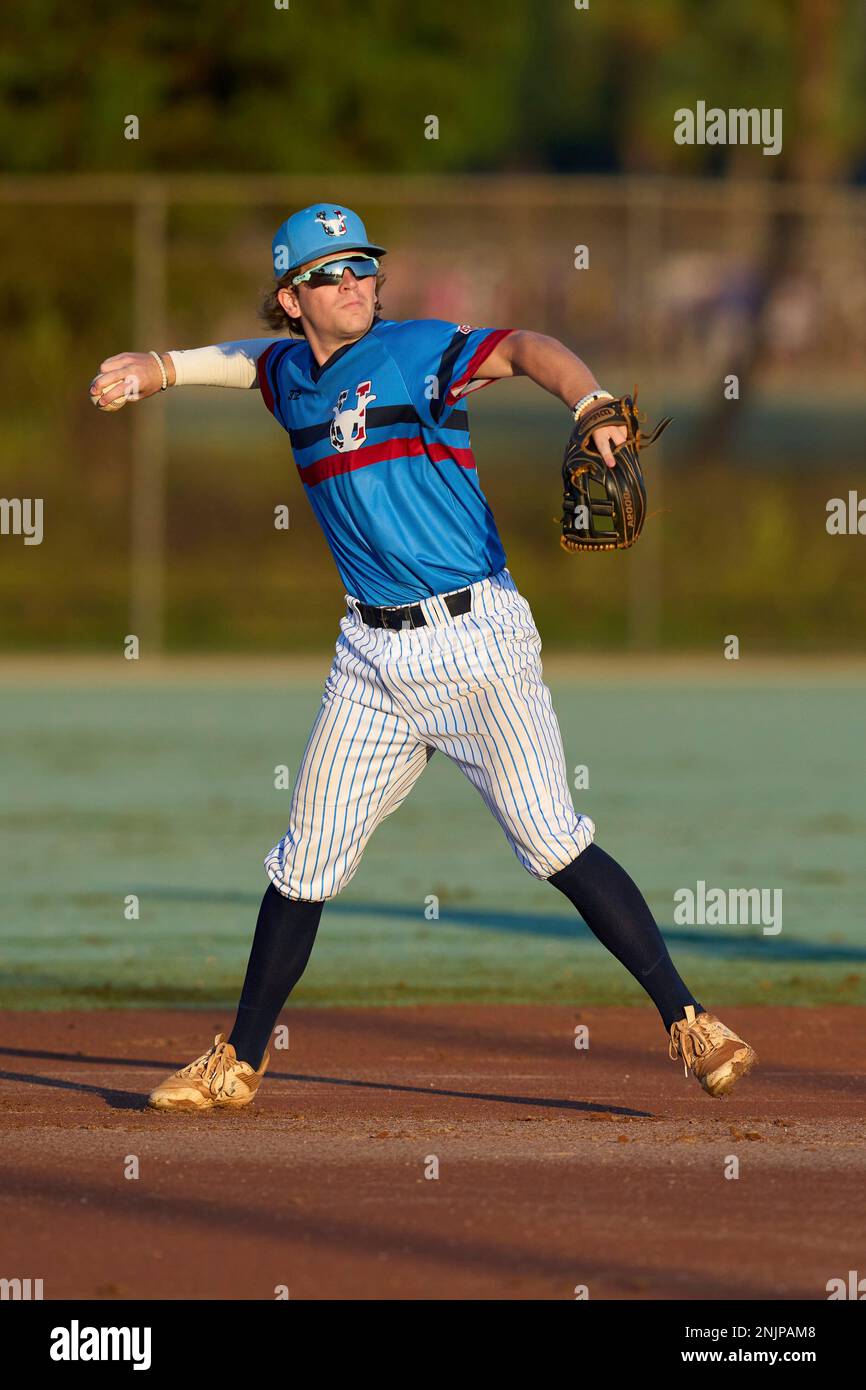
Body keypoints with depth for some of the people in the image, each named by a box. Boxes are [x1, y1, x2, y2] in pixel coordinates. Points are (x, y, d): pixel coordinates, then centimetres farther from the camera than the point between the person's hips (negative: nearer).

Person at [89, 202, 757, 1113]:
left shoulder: (413, 353, -9)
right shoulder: (292, 374, 10)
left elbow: (522, 350, -27)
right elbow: (249, 358, 35)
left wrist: (589, 401, -46)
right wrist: (155, 370, 21)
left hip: (477, 636, -6)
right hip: (374, 654, 6)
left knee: (550, 841, -13)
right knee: (306, 862, 10)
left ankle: (686, 1022, -8)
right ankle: (240, 1064, 21)